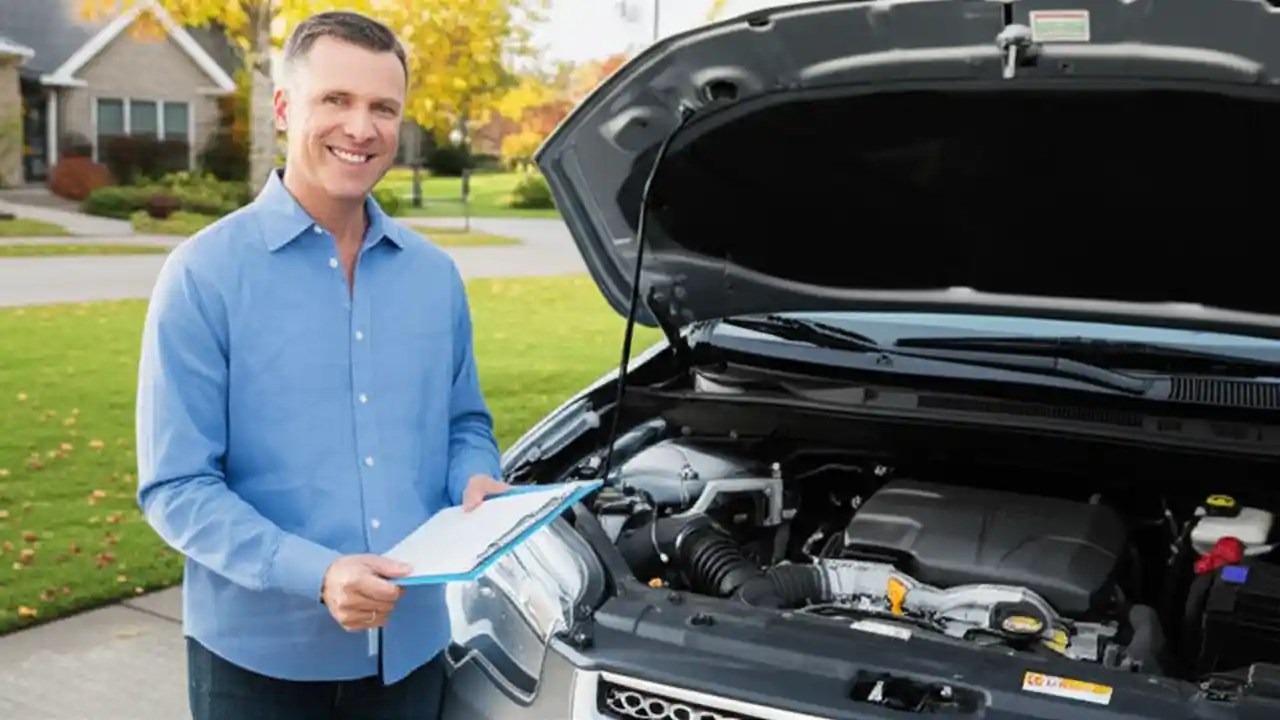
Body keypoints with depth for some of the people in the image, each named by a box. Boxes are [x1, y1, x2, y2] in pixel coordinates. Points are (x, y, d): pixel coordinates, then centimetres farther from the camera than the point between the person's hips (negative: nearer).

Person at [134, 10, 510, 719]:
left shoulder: (434, 274, 6)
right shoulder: (204, 275, -10)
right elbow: (176, 486, -12)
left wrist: (476, 483, -7)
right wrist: (315, 573, -24)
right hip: (262, 654, -4)